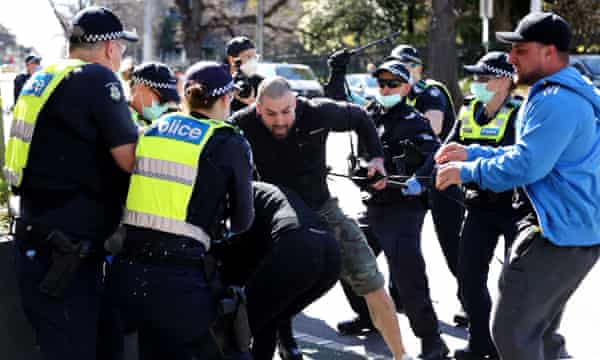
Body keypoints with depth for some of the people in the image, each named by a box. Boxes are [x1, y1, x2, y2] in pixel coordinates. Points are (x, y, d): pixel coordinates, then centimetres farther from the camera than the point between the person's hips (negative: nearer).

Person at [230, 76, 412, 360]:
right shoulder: (243, 125, -21)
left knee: (371, 283, -2)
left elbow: (359, 118, 2)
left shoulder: (318, 113, -18)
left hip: (320, 209, 1)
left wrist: (376, 157, -8)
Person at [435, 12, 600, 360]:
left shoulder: (556, 101, -20)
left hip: (558, 234, -11)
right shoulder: (569, 94, 16)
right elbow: (532, 153, 23)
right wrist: (472, 153, 16)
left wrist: (467, 171, -12)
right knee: (540, 331, 22)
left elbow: (526, 165, -25)